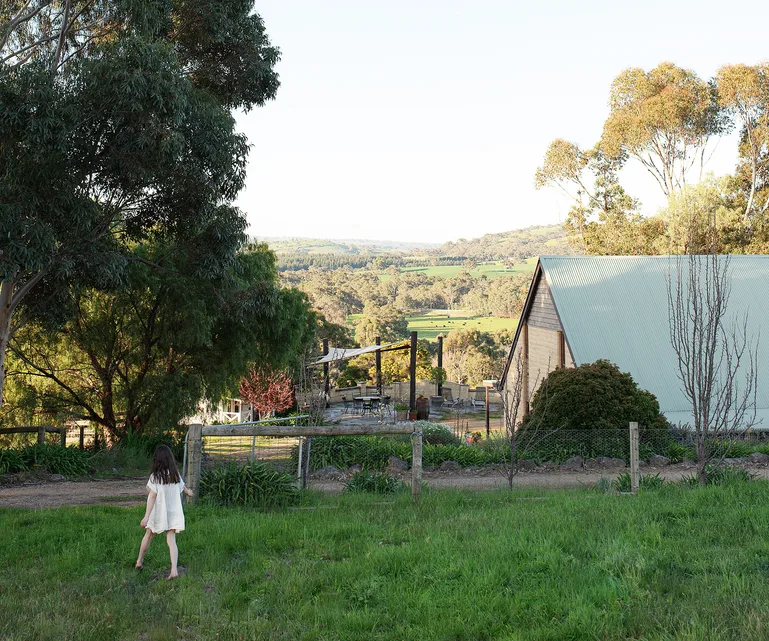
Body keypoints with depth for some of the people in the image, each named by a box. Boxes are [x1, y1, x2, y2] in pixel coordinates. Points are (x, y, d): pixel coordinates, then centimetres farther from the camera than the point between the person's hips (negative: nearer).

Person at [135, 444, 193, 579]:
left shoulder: (155, 477, -14)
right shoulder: (175, 475, 2)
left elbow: (152, 497, -20)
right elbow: (183, 487, 22)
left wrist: (146, 516, -22)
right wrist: (189, 492, 46)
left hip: (157, 513, -3)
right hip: (173, 513, 3)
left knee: (148, 536, 18)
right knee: (171, 540, 0)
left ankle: (139, 562, 35)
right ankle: (174, 569, -14)